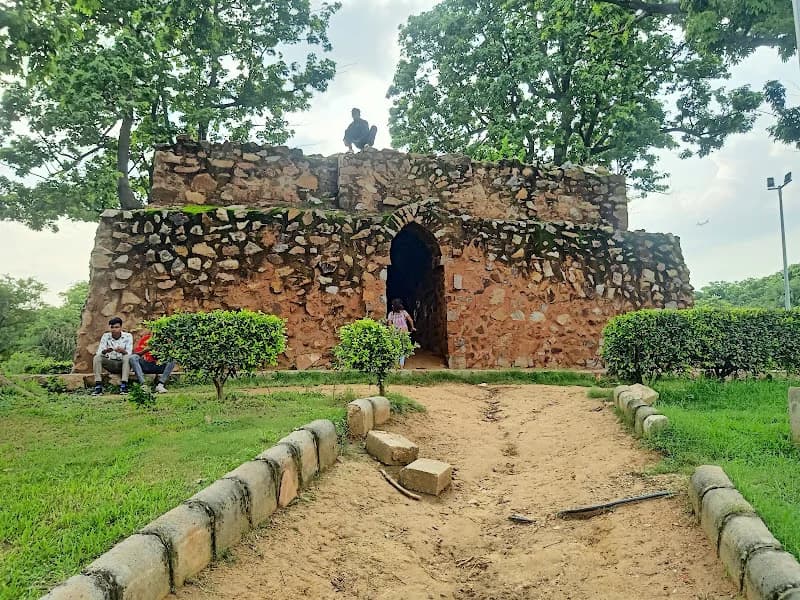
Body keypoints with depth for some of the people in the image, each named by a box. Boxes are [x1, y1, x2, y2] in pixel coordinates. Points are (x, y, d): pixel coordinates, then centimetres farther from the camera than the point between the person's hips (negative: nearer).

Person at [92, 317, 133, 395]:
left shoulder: (128, 336, -7)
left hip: (123, 364, -2)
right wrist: (105, 351, -35)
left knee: (126, 357, -32)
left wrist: (123, 351, -40)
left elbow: (129, 354, -17)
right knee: (97, 357, -21)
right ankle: (98, 386, -25)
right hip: (110, 364, 3)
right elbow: (99, 352, -11)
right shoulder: (106, 336, -2)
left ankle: (123, 385, -36)